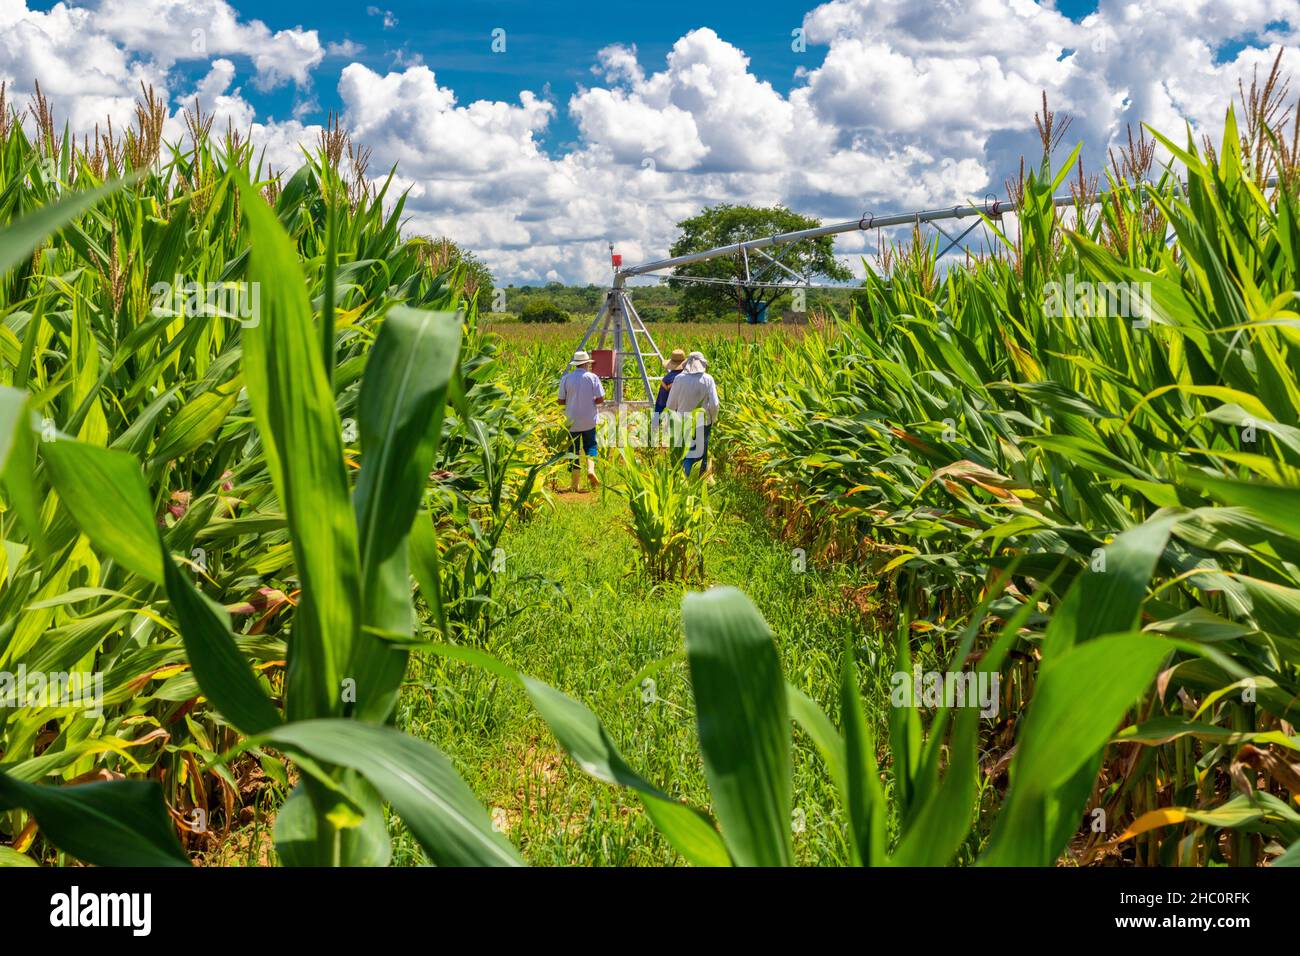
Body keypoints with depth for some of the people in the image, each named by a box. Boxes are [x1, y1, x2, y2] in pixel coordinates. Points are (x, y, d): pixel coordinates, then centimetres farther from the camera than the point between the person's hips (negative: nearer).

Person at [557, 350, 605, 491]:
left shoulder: (566, 378, -4)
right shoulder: (592, 377, -5)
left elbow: (561, 401, -2)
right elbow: (600, 399, -7)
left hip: (572, 422, 0)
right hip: (589, 421, 0)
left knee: (574, 450, 7)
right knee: (590, 446, 18)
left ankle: (575, 484, 6)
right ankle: (591, 468, -9)